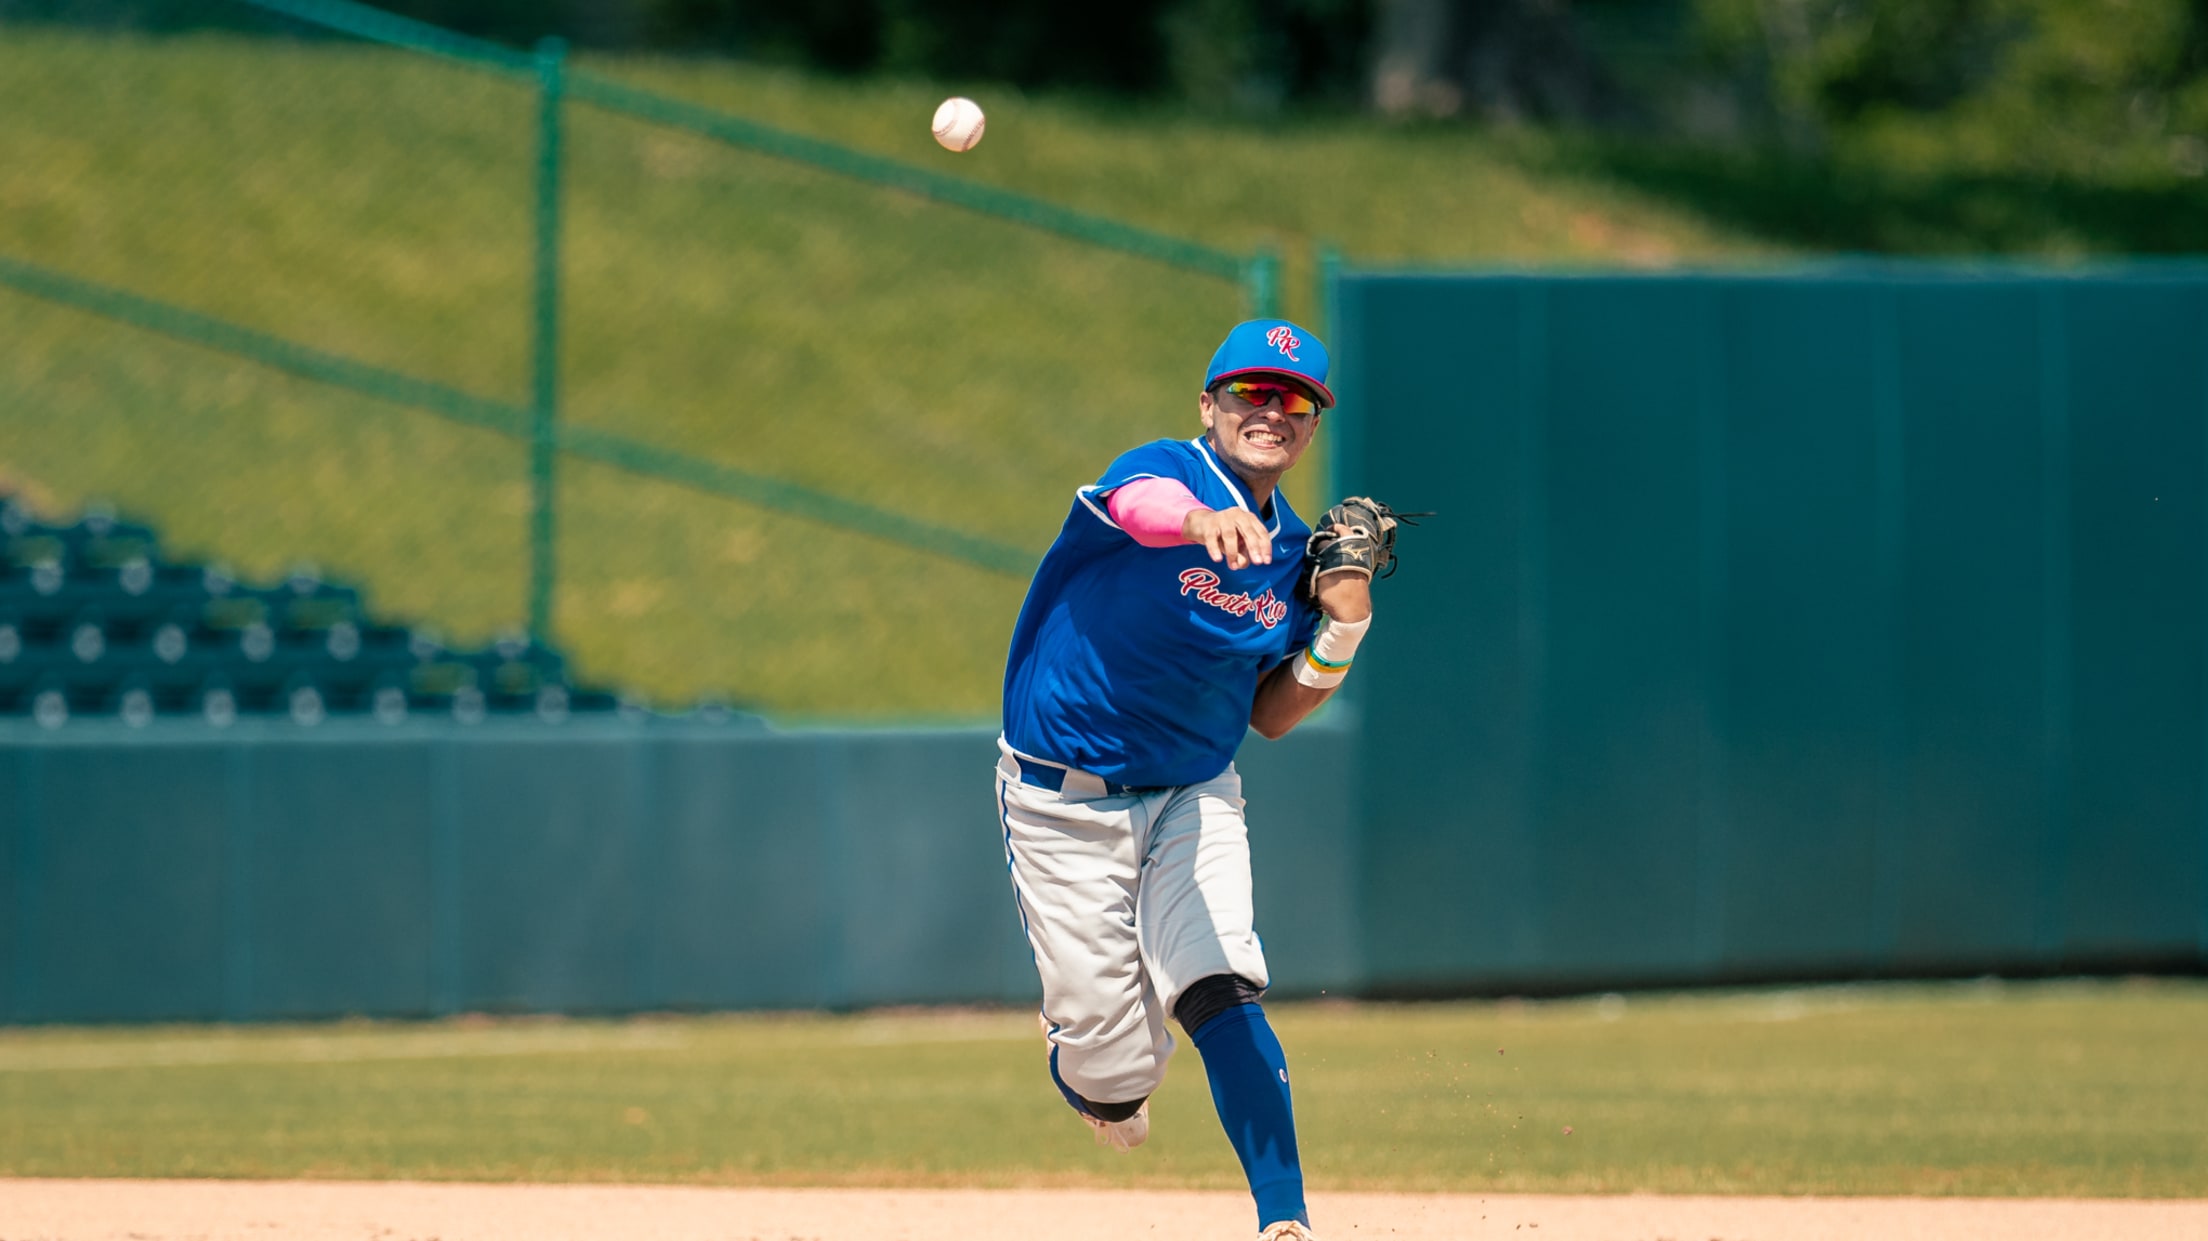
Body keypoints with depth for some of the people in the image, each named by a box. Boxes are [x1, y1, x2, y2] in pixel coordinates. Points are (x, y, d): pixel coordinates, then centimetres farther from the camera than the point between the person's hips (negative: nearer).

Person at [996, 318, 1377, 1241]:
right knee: (1117, 1075, -4)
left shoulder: (1292, 553, 1)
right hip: (1066, 800, -4)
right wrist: (1202, 522, -69)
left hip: (1193, 796, 4)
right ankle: (1088, 1067, 34)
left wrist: (1341, 630, -8)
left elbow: (1270, 717, 9)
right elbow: (1139, 505, -45)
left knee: (1220, 990, -21)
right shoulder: (1166, 470, -18)